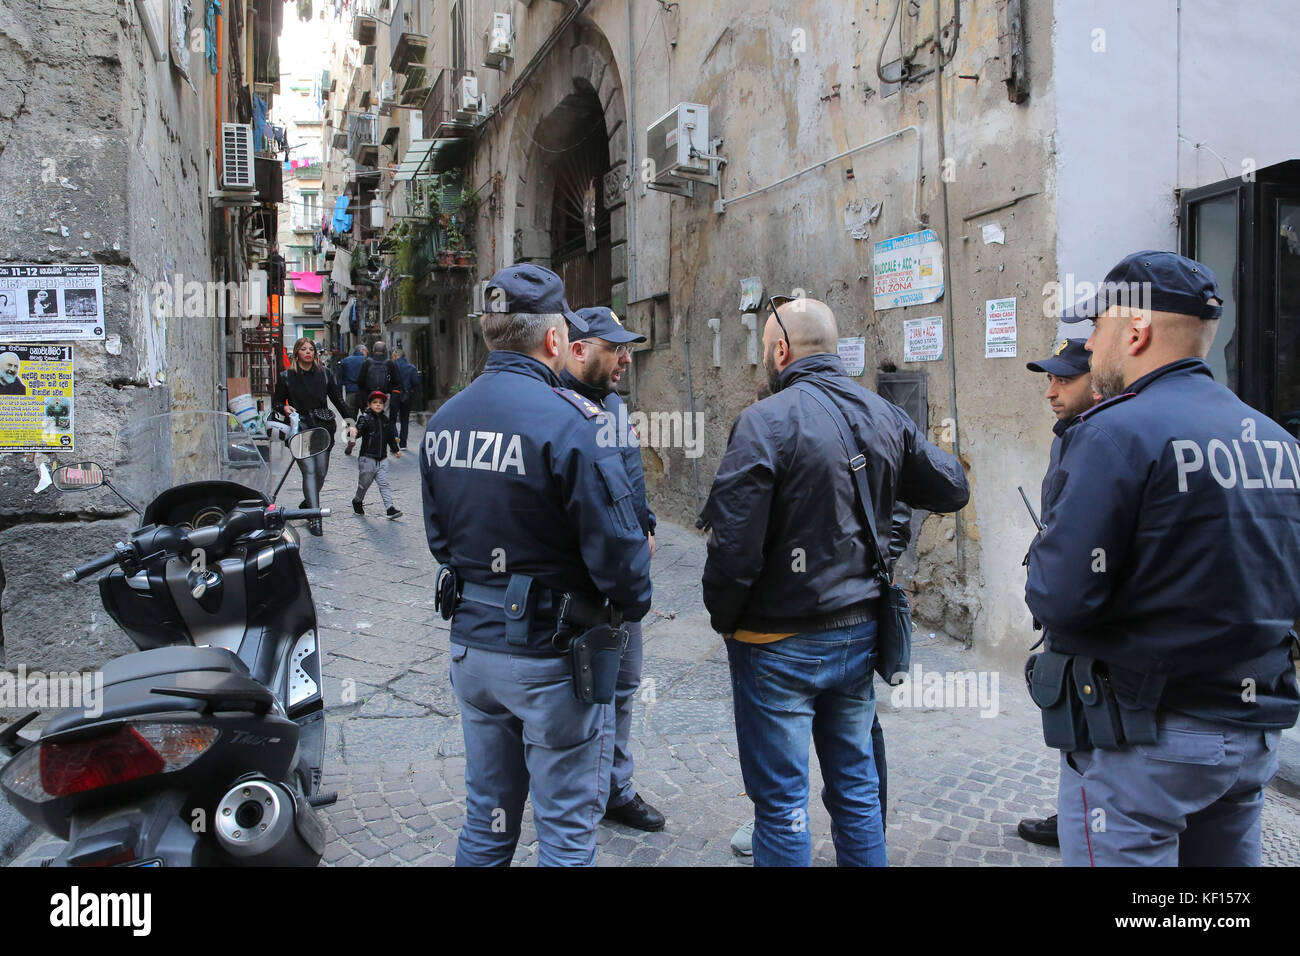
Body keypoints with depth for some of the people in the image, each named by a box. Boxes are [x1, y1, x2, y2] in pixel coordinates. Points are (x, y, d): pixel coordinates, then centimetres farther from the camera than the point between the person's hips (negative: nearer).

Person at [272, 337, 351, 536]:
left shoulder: (324, 373, 9)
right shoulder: (287, 376, 4)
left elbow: (337, 398, 14)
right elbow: (276, 401, 11)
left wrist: (348, 420, 6)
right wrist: (285, 409, -12)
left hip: (323, 427, 3)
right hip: (300, 428, -2)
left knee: (321, 472, 4)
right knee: (309, 471, -11)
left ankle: (308, 502, 32)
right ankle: (314, 518, -11)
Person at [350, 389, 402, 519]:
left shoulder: (385, 420, 11)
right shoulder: (365, 418, -7)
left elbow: (390, 436, 23)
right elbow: (359, 427, -27)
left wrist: (395, 450, 30)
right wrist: (355, 431, -49)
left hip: (382, 459, 4)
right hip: (367, 458, -4)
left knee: (384, 484, -2)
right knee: (364, 483, 8)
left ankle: (390, 508, -6)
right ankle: (357, 501, 33)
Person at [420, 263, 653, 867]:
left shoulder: (443, 419, 4)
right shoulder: (568, 421, -19)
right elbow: (615, 542, -20)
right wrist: (633, 605, -1)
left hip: (471, 644, 7)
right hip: (552, 657, -7)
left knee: (486, 819, 22)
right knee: (566, 830, 9)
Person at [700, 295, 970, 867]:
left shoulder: (766, 422, -18)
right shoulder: (885, 417, 2)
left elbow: (734, 545, -22)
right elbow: (951, 489, 12)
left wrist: (723, 617, -5)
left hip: (780, 643, -6)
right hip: (859, 633, 6)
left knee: (781, 804, 7)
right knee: (856, 787, 20)